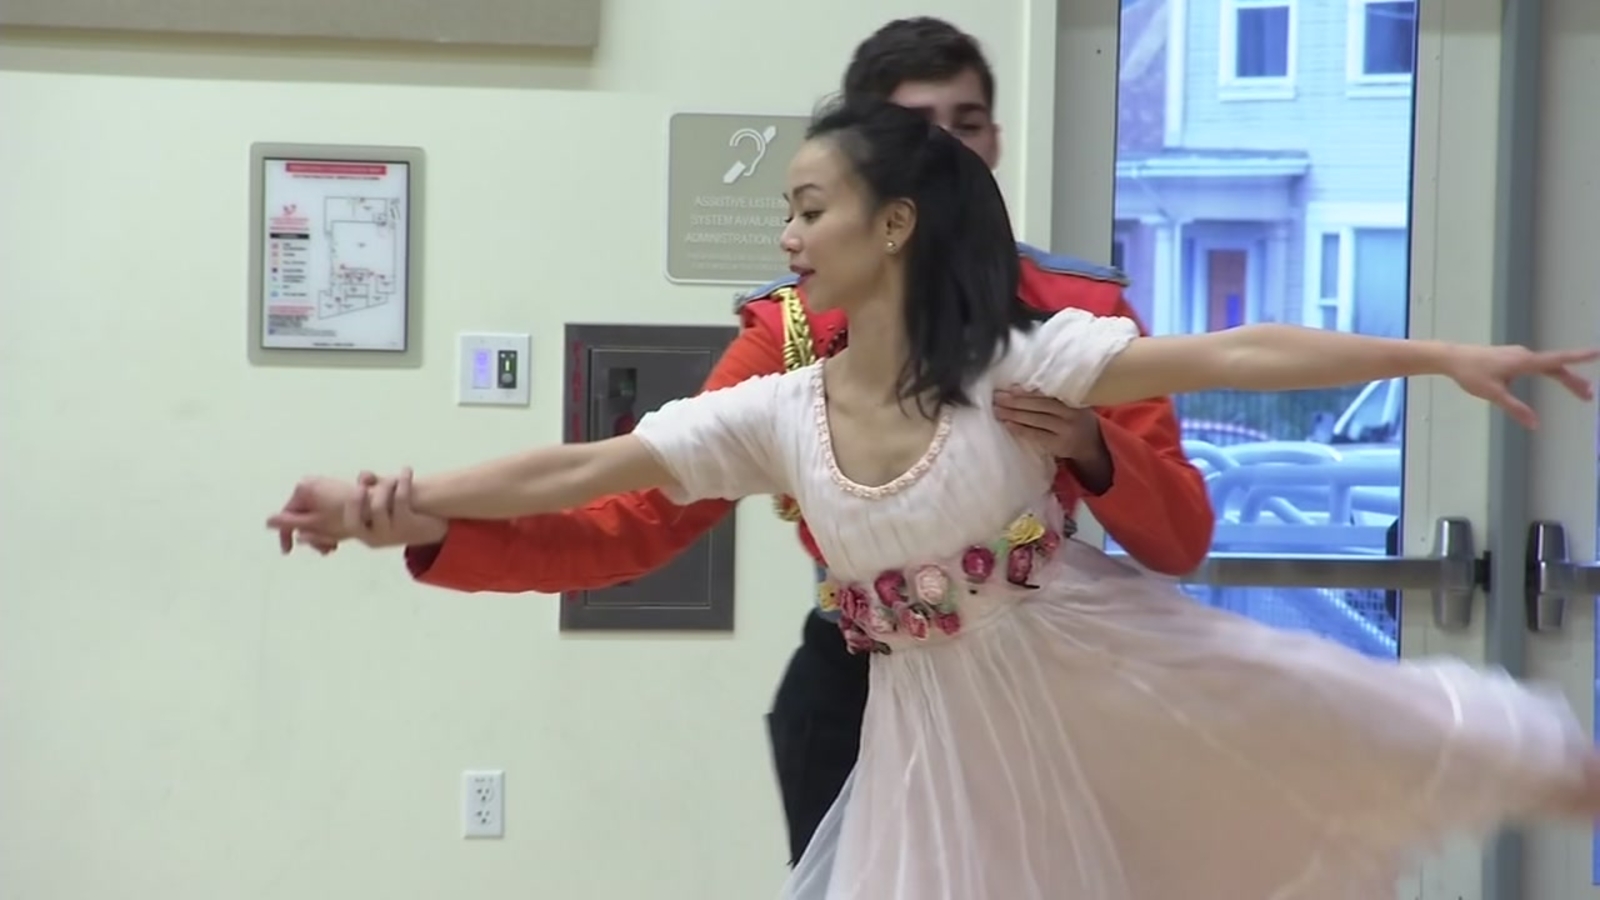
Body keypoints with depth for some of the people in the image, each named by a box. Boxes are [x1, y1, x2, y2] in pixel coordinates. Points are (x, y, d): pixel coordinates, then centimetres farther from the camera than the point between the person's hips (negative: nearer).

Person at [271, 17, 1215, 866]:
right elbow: (644, 515, -9)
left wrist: (1090, 449, -25)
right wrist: (439, 530, -22)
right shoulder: (793, 330, -4)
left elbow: (1182, 541, -5)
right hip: (859, 696, 0)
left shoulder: (1080, 311, -3)